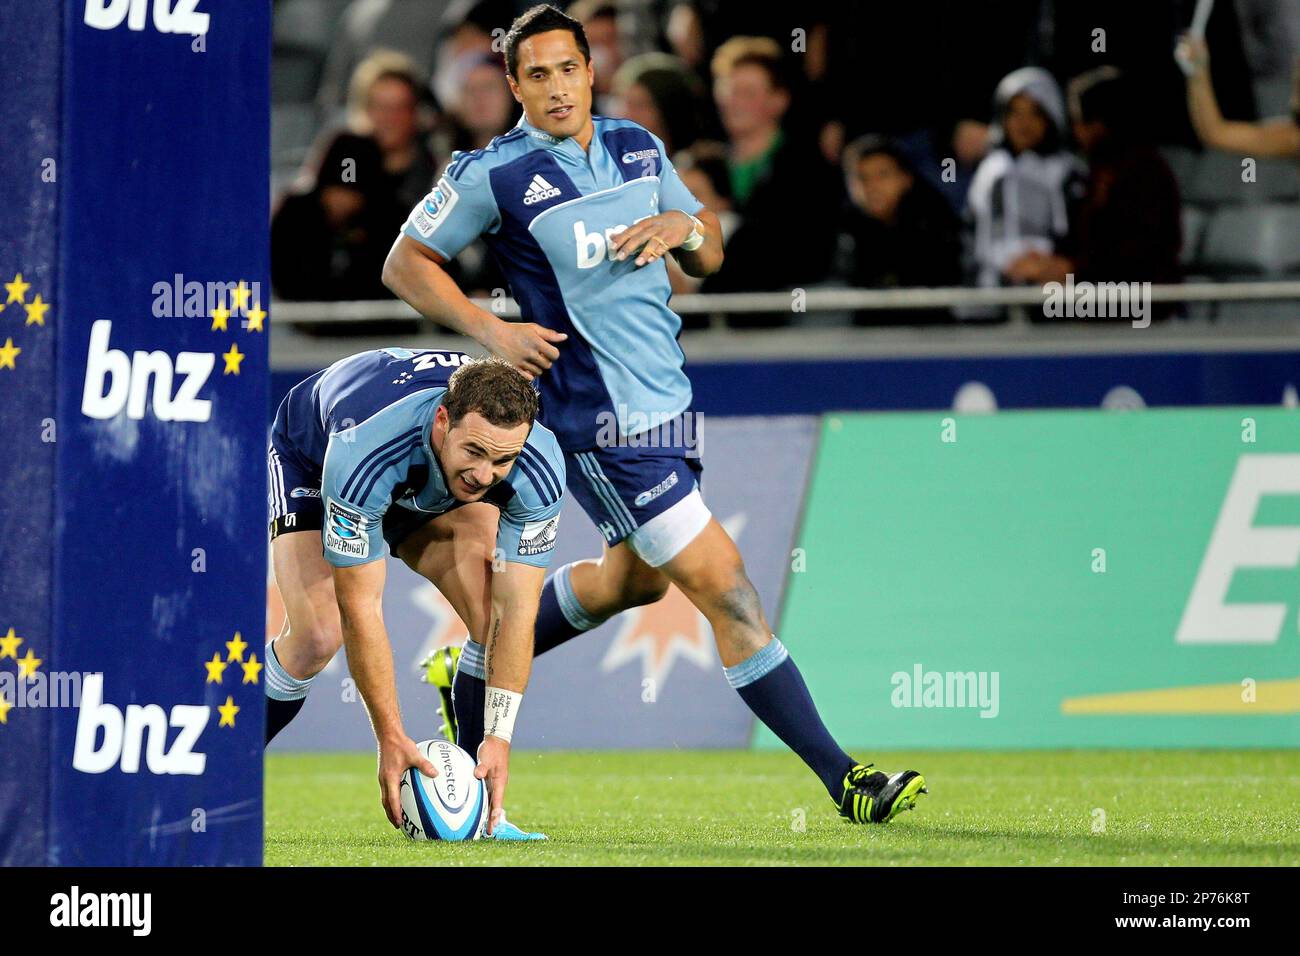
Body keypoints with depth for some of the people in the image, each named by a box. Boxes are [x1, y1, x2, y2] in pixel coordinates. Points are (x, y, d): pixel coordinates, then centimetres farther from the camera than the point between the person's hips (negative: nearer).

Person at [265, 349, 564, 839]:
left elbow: (516, 610, -30)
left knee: (498, 621, -21)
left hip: (431, 492, 3)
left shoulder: (540, 465, -35)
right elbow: (360, 609, -38)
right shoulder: (362, 451, -46)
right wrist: (391, 738, -37)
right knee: (318, 634, -25)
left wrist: (497, 738, -36)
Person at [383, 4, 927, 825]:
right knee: (724, 585, -10)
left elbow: (710, 258, 16)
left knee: (634, 578, 25)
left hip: (667, 401, 8)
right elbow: (406, 264, -1)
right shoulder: (493, 176, -10)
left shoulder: (637, 148, 7)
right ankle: (842, 779, -8)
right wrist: (487, 327, -13)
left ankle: (473, 677, 42)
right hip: (604, 429, -8)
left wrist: (685, 227, -7)